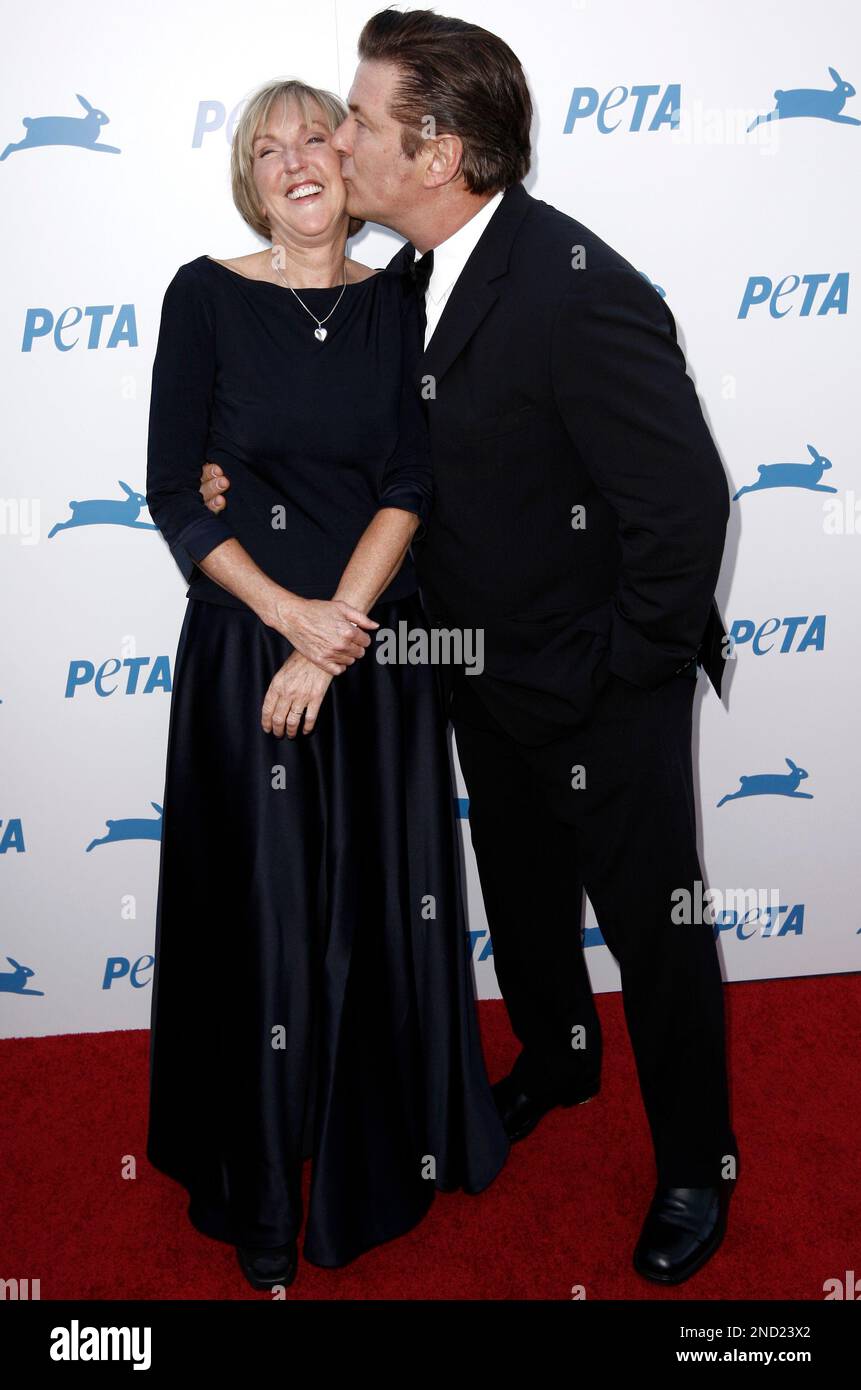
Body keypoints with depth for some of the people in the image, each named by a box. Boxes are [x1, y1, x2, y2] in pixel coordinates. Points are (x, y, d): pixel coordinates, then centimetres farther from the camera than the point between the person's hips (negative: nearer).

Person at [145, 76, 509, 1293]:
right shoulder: (206, 296, -1)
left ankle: (388, 1156, 35)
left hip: (379, 644, 2)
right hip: (245, 642, -2)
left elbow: (411, 489, -3)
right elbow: (175, 497, -5)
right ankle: (263, 1197, 25)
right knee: (261, 913, 5)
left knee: (384, 909, 10)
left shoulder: (396, 306, 5)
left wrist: (334, 638, -13)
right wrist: (289, 612, -15)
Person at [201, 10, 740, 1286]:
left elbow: (682, 501, -27)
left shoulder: (580, 291, -28)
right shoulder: (417, 275, -1)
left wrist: (621, 668, -17)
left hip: (598, 692, -7)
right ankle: (556, 1060, 54)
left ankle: (695, 1163, 36)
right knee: (520, 896, 25)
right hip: (487, 678, 8)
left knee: (652, 922, 11)